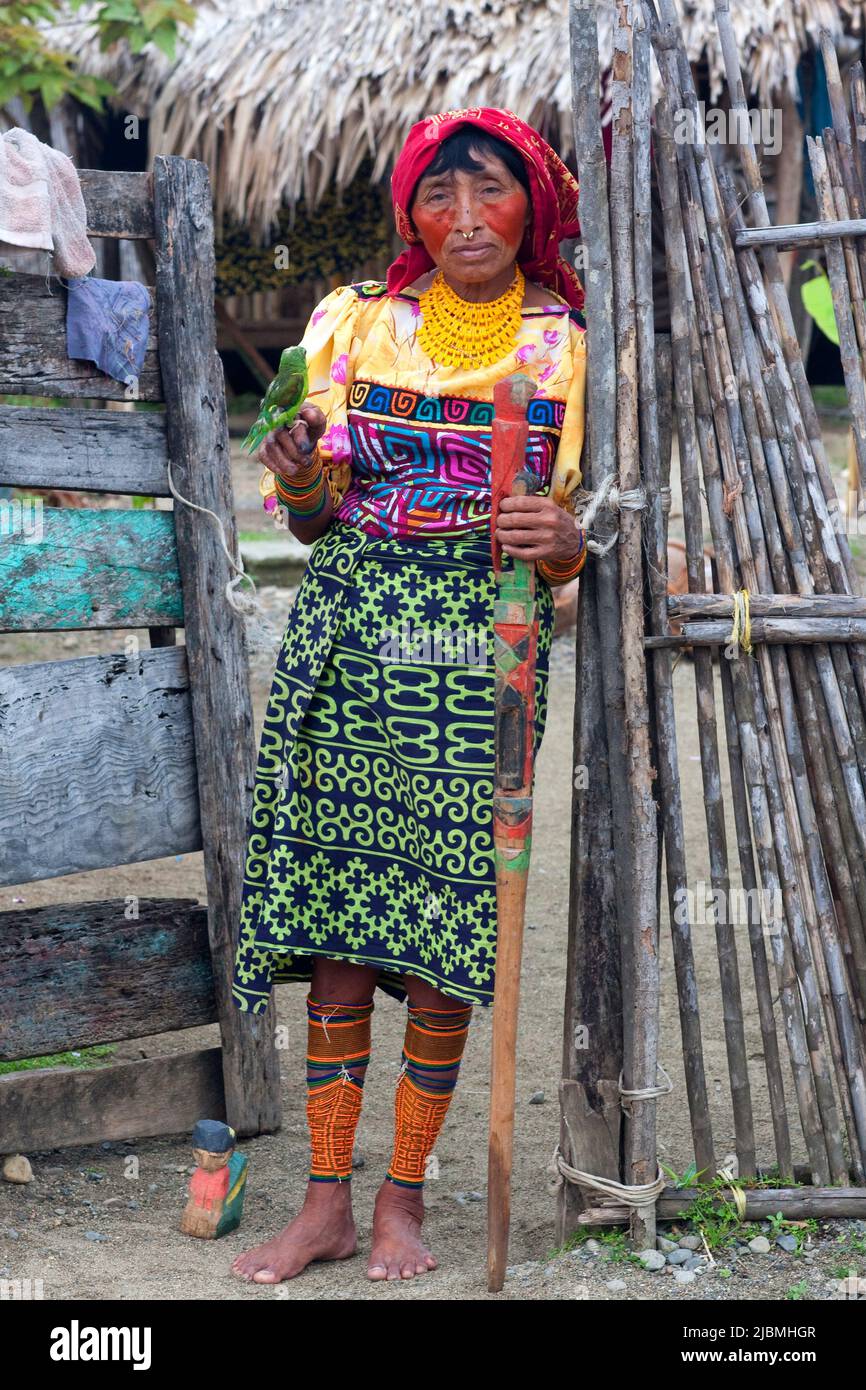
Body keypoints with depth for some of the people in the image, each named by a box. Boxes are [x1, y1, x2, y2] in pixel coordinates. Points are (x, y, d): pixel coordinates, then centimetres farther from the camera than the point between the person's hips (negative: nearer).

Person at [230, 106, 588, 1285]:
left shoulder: (568, 342, 5)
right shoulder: (357, 324, 8)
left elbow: (581, 523, 8)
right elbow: (314, 521, 11)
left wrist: (561, 545, -16)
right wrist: (298, 477, -13)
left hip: (484, 649, -1)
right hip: (349, 634, 1)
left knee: (449, 917, -3)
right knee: (335, 914, -1)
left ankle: (403, 1197, 10)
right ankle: (326, 1200, 7)